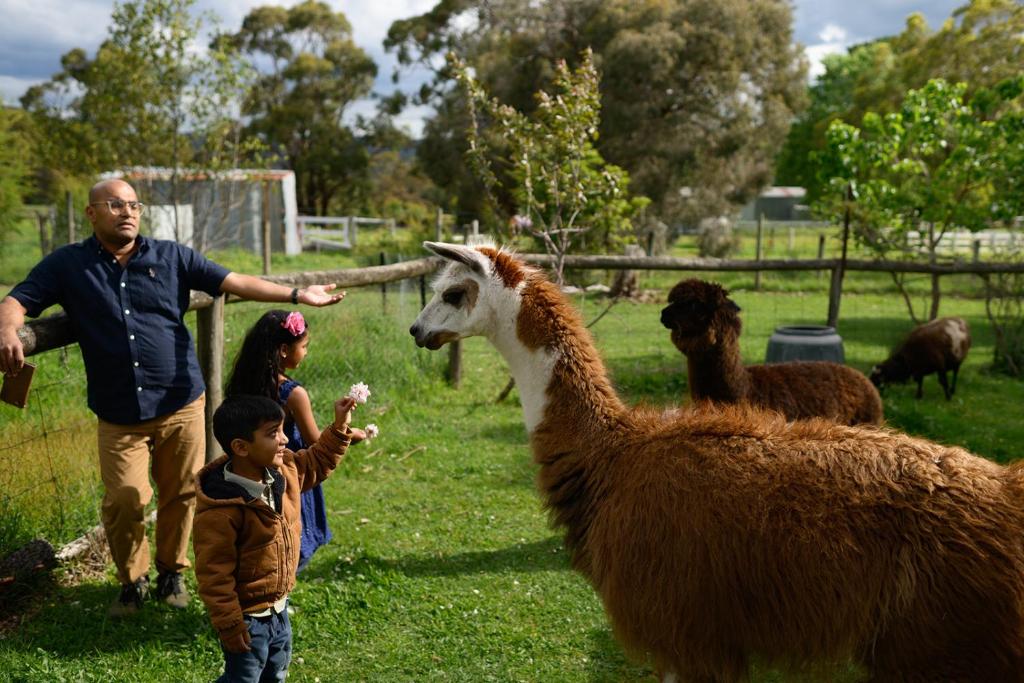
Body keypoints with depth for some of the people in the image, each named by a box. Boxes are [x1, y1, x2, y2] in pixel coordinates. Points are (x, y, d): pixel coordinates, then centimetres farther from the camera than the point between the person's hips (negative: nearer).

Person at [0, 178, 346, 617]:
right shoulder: (67, 265, 2)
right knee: (124, 500, -4)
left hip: (181, 405, 1)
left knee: (180, 495, 9)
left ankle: (172, 573, 31)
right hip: (118, 415, -1)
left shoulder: (172, 257, 5)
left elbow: (233, 282, 1)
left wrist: (297, 294, -7)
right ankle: (132, 581, 21)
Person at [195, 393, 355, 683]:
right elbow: (213, 574, -26)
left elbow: (317, 463, 14)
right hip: (248, 618, -8)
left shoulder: (284, 470, -8)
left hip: (278, 608, 8)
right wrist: (230, 626, -21)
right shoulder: (220, 512, -32)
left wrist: (339, 427, 1)